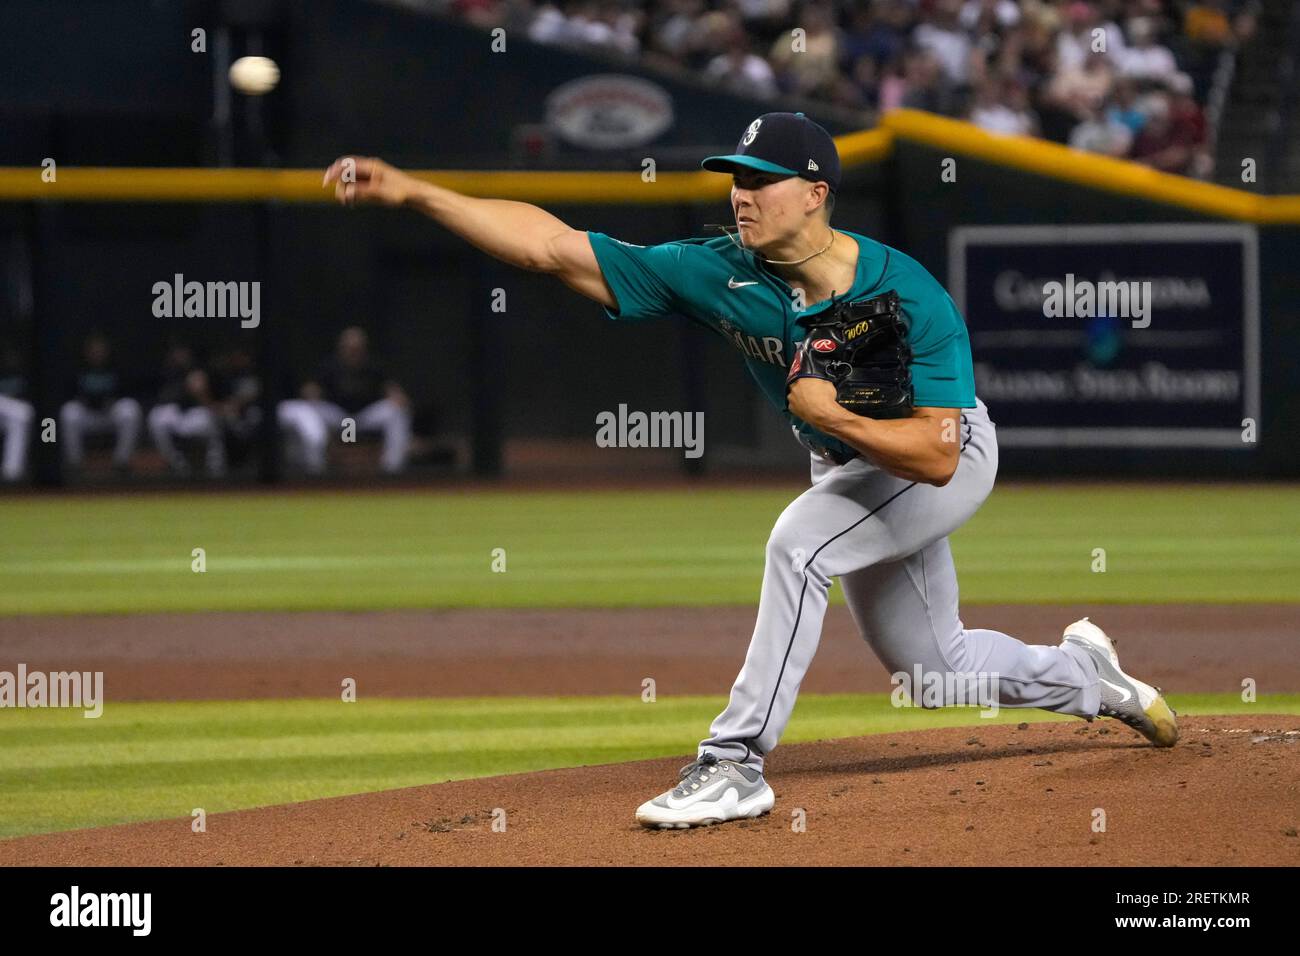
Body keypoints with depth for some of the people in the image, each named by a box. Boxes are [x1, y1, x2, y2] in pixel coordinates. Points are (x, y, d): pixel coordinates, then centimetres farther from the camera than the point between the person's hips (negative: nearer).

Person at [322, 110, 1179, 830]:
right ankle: (1084, 675, 46)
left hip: (951, 458, -6)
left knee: (800, 540, -31)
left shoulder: (910, 298, -34)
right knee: (928, 667, 18)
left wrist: (833, 415, -41)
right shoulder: (722, 274, -23)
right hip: (851, 470, 7)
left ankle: (735, 764, -27)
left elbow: (936, 455, -36)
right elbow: (553, 245, -27)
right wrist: (411, 192, -36)